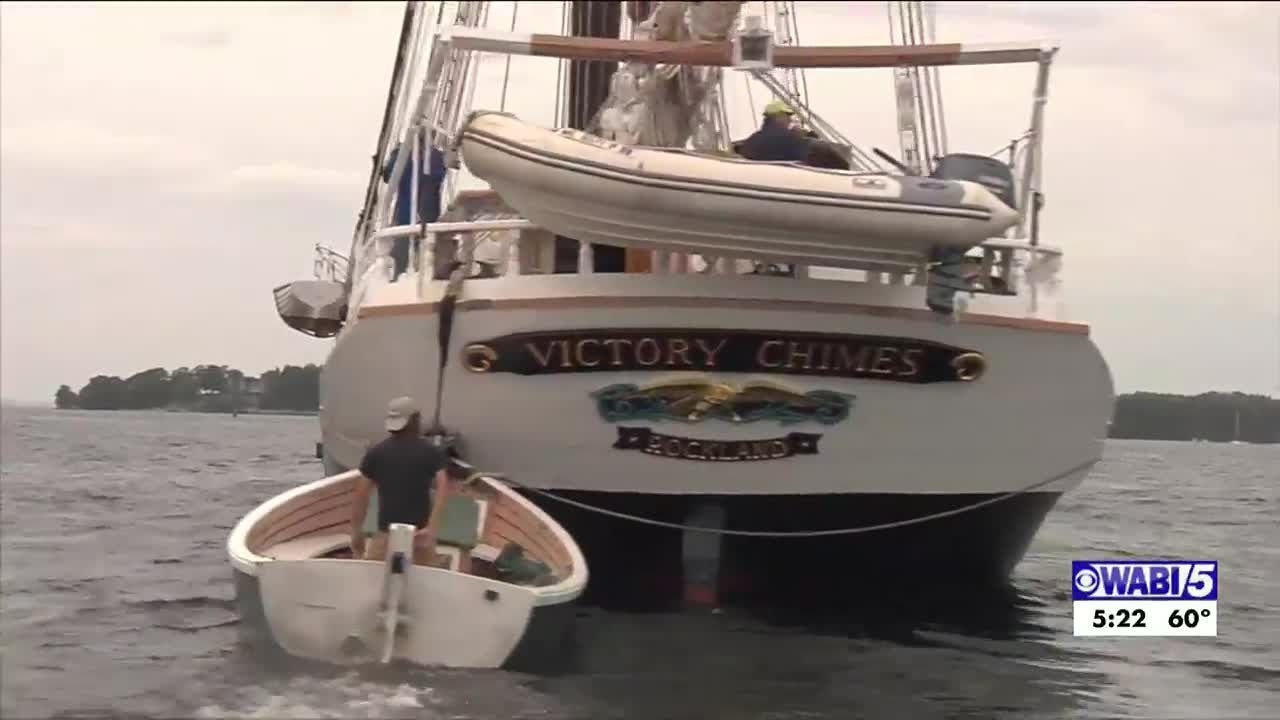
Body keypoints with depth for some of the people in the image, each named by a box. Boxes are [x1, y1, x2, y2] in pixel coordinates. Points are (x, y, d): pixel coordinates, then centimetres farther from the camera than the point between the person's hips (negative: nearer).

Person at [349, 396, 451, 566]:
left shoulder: (375, 453, 5)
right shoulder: (431, 452, 2)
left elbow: (361, 496, 3)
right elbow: (442, 489, -11)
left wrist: (357, 533, 10)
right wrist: (432, 528, -16)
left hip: (386, 534, 0)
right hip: (419, 534, 0)